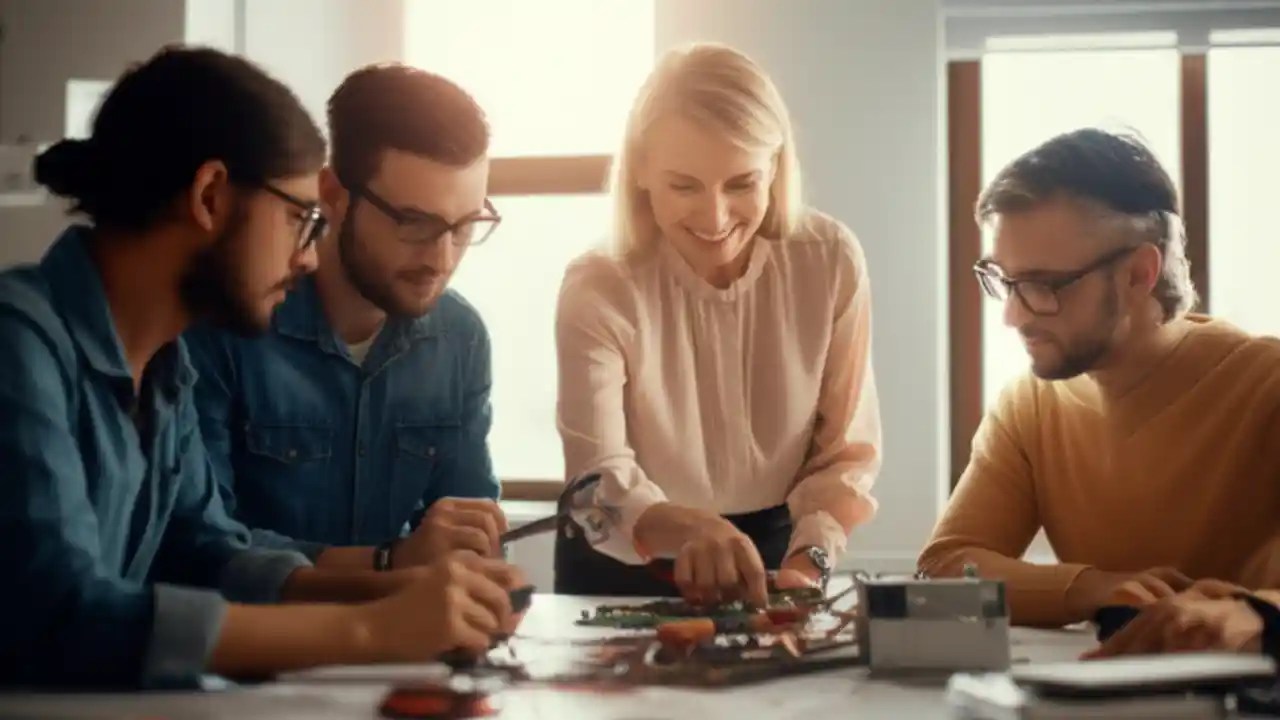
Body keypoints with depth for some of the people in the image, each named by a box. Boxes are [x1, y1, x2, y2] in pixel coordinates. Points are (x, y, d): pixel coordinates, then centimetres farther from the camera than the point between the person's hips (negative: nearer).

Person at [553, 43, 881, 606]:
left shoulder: (831, 261, -10)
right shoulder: (599, 290, -17)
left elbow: (847, 450, -5)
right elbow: (599, 476, -28)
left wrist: (807, 561, -20)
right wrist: (688, 529, -47)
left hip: (773, 553, 0)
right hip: (627, 571, 0)